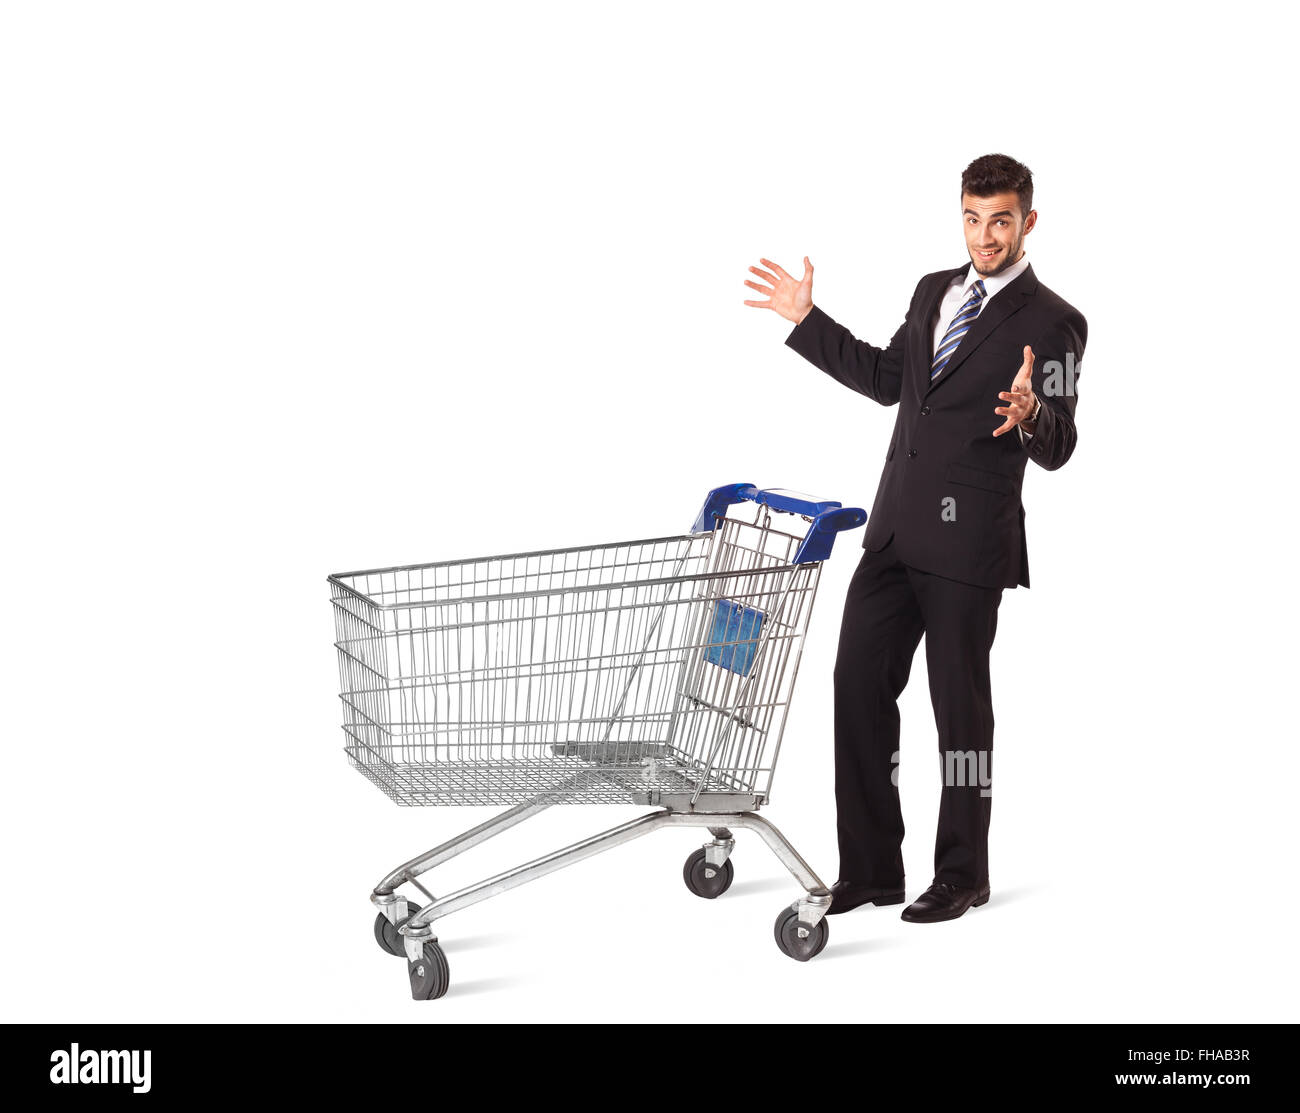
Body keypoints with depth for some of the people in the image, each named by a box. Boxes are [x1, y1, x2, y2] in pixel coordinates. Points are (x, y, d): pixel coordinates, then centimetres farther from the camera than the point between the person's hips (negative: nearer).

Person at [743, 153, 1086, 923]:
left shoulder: (1053, 323, -7)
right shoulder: (934, 292, 14)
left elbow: (1057, 449, -12)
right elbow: (887, 378, 24)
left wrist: (1029, 415, -35)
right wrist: (807, 320, 20)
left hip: (969, 540, -6)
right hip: (896, 528, 7)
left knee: (960, 705, 3)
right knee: (859, 686, 6)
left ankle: (962, 875, 19)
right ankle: (869, 870, 16)